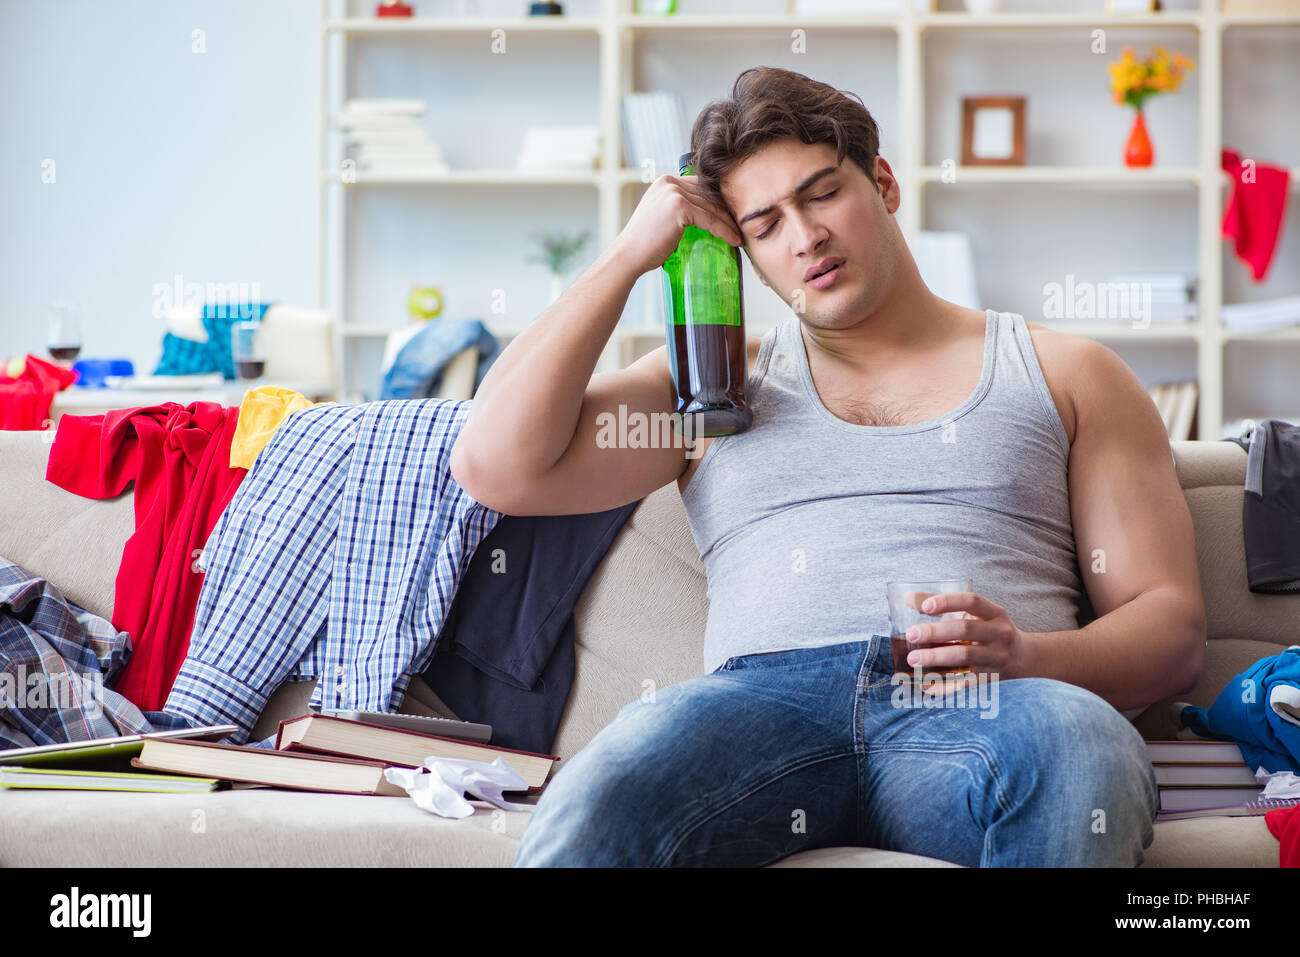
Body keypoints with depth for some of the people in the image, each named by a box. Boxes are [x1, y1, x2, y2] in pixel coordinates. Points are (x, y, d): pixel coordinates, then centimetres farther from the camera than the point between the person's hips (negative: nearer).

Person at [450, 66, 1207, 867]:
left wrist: (1028, 657, -9)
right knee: (587, 815, -35)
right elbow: (496, 465, 14)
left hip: (979, 711, 0)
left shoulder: (1063, 376, 23)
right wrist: (630, 254, 16)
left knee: (1083, 749, -39)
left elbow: (1174, 628, 15)